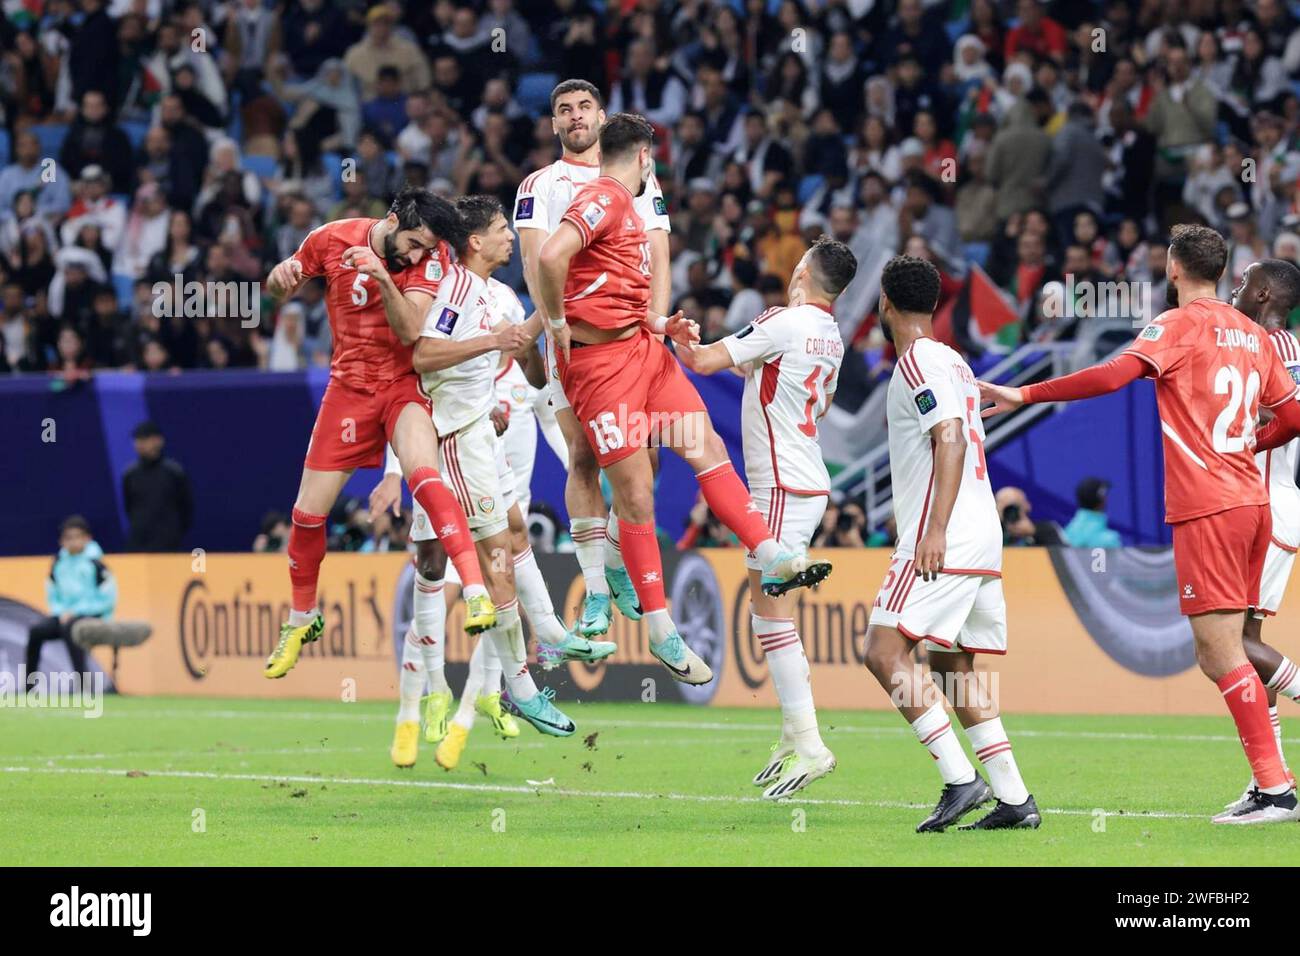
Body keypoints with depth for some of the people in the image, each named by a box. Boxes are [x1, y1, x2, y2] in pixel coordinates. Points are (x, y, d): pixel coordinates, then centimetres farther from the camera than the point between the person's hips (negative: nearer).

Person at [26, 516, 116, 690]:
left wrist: (76, 611, -12)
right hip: (64, 615, 5)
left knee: (69, 628, -37)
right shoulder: (59, 564, 9)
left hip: (93, 617, -5)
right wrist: (61, 612, -5)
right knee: (36, 630, -20)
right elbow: (52, 597, 17)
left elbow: (108, 600, -8)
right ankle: (29, 684, -14)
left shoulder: (95, 563, -7)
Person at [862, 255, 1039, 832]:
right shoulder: (953, 363, 21)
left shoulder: (917, 363, -8)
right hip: (983, 535, 10)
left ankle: (959, 779, -20)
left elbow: (951, 439, -20)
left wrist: (935, 530, -27)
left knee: (884, 651, -14)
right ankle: (1015, 800, 10)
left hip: (945, 539, -10)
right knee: (952, 667, 13)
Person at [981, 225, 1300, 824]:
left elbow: (1113, 376, -21)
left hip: (1207, 509, -8)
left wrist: (1024, 394, -16)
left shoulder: (1179, 325, -7)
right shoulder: (1250, 333, 15)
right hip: (1251, 501, 8)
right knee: (1217, 655, 12)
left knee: (1221, 651, -9)